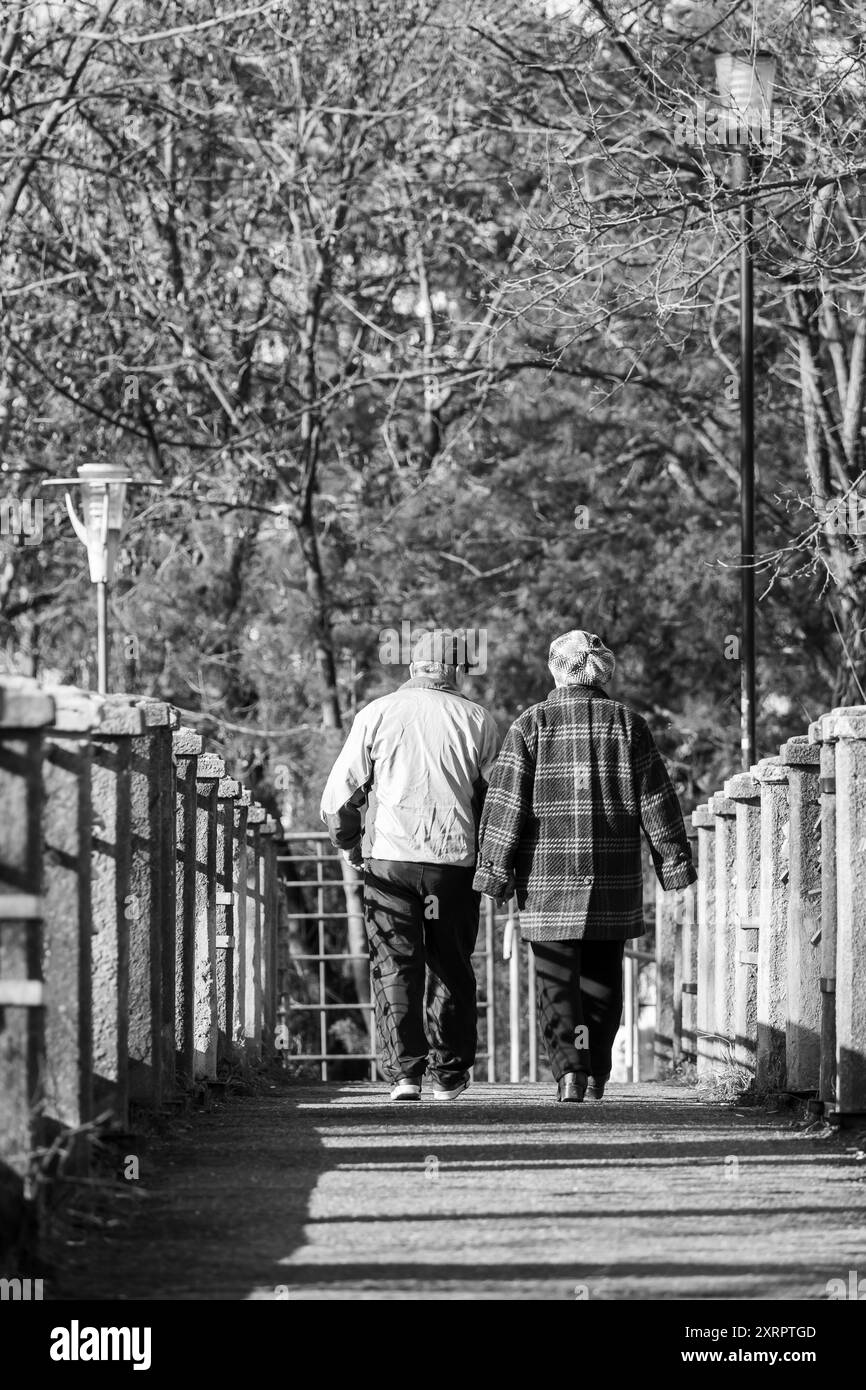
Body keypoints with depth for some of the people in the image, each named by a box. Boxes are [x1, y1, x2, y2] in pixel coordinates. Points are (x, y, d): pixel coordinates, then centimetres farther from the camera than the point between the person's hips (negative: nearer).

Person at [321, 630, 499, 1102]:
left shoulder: (377, 715, 3)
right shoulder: (476, 721, 3)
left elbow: (338, 798, 2)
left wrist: (350, 847, 17)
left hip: (391, 858, 0)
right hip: (456, 862, 1)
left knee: (395, 967, 1)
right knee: (451, 969, 12)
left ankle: (404, 1071, -11)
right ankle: (448, 1074, 15)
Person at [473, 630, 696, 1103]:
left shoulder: (530, 725, -2)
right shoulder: (628, 724, 3)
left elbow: (506, 803, -5)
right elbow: (655, 802, 4)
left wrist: (495, 869, -2)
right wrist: (674, 861, 9)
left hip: (548, 874, -2)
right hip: (614, 873, 2)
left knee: (557, 980, 0)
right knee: (603, 976, 13)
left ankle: (568, 1070, -16)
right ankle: (596, 1076, 14)